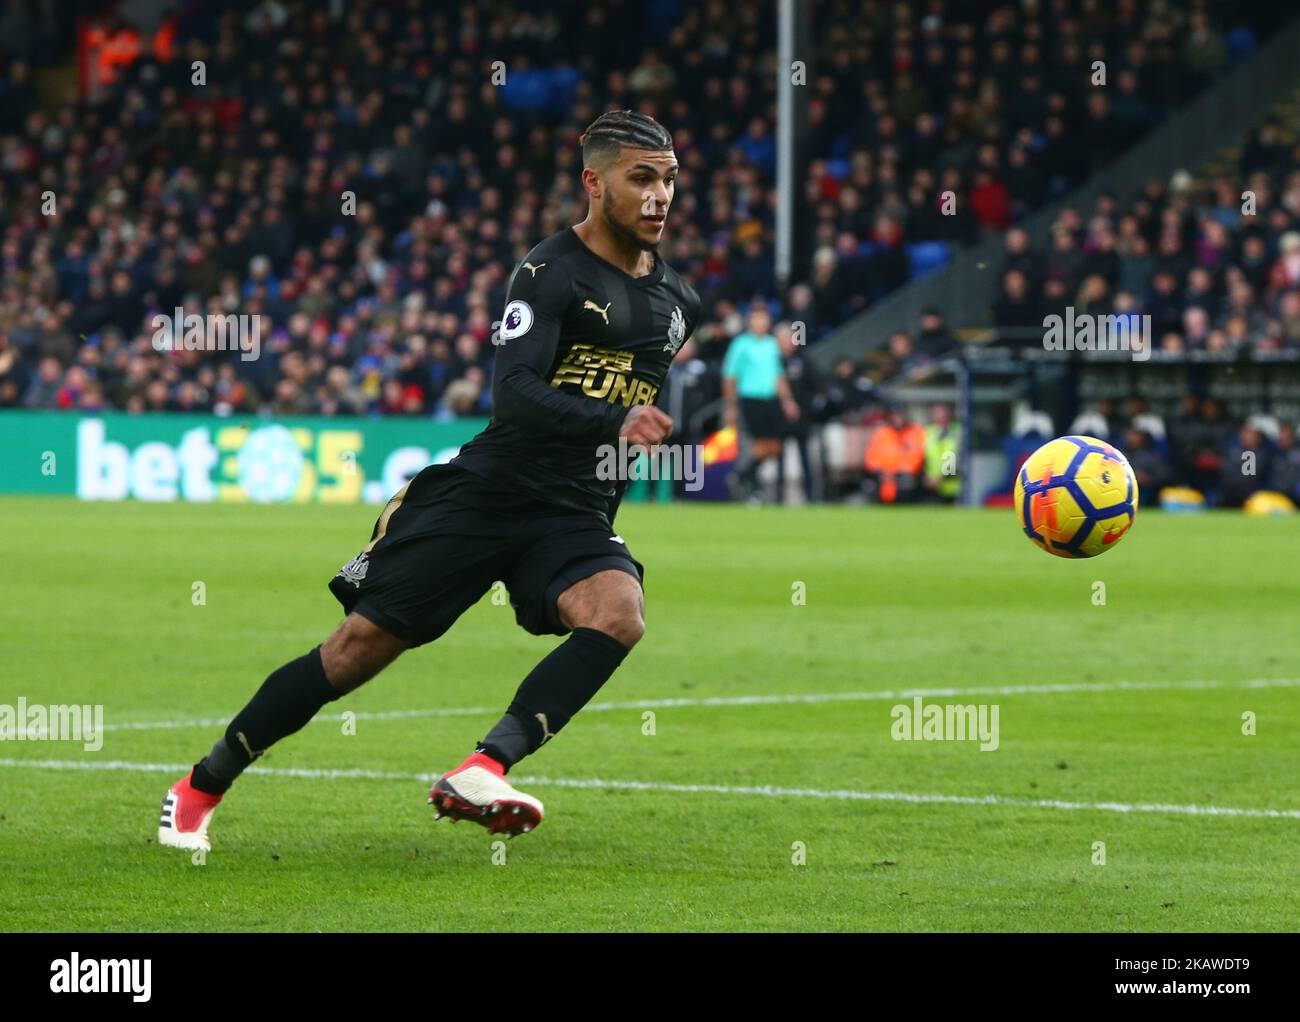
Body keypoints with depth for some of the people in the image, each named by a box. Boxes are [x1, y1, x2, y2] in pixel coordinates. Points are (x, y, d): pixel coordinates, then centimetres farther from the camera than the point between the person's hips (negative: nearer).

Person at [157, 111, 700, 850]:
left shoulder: (676, 299, 11)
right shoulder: (551, 273, -10)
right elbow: (513, 394, -25)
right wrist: (616, 421, -35)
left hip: (575, 517, 5)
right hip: (486, 491, -5)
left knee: (620, 615, -28)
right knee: (362, 645, -4)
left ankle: (482, 771, -37)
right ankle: (202, 787, 13)